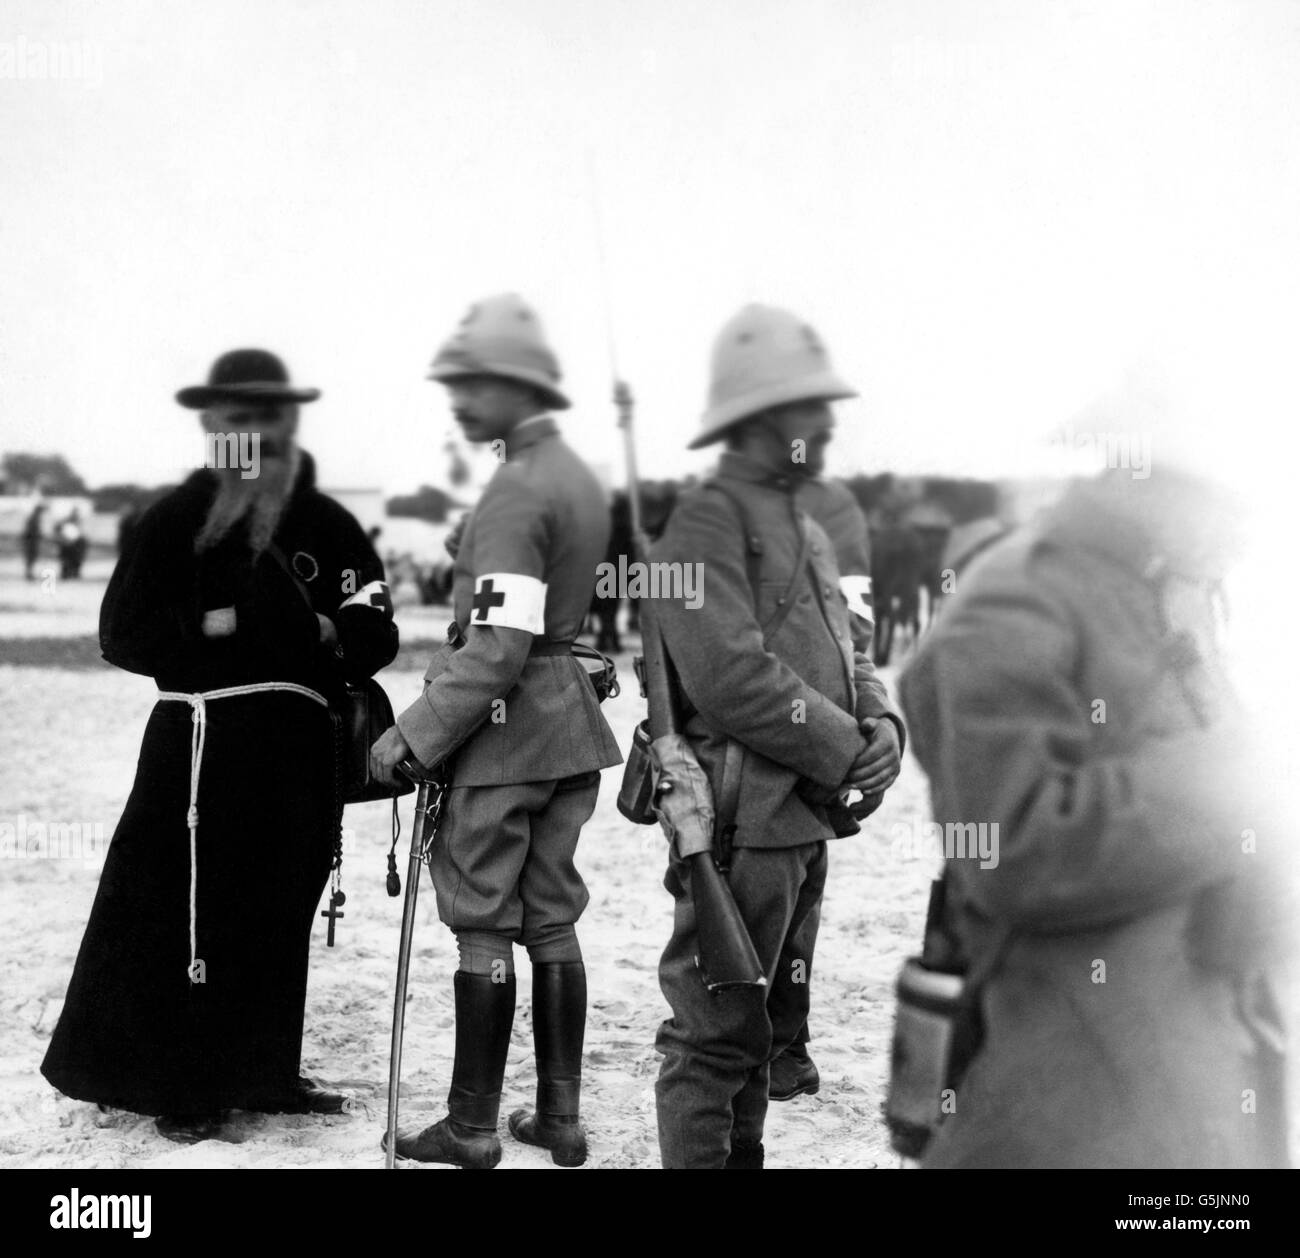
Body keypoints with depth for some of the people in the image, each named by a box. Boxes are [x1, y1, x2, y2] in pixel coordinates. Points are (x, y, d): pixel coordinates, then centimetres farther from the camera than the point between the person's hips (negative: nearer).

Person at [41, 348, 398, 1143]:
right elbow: (124, 631, -4)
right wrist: (219, 624, -14)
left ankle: (261, 1071, 26)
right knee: (192, 913, -3)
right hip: (200, 741, -3)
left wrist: (323, 630, -18)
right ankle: (185, 1086, 9)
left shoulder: (327, 524, 6)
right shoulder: (177, 519, 1)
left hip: (296, 747, 3)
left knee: (279, 913, 11)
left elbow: (377, 635, 2)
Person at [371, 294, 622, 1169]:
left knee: (483, 925, 0)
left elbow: (498, 647, -23)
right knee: (552, 919, 12)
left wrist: (415, 734, -19)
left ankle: (474, 1128, 7)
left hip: (507, 729, -9)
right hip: (573, 729, 9)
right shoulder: (583, 480, 12)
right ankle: (561, 1117, 17)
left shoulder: (517, 492, -17)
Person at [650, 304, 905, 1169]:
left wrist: (882, 724, -1)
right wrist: (847, 749, -15)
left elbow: (846, 655, 20)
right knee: (717, 1034, -4)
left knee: (768, 1028, 18)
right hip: (742, 814, -10)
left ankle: (744, 1154, 29)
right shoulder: (708, 520, -12)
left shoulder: (807, 531, 18)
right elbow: (731, 677, -22)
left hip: (806, 817, 10)